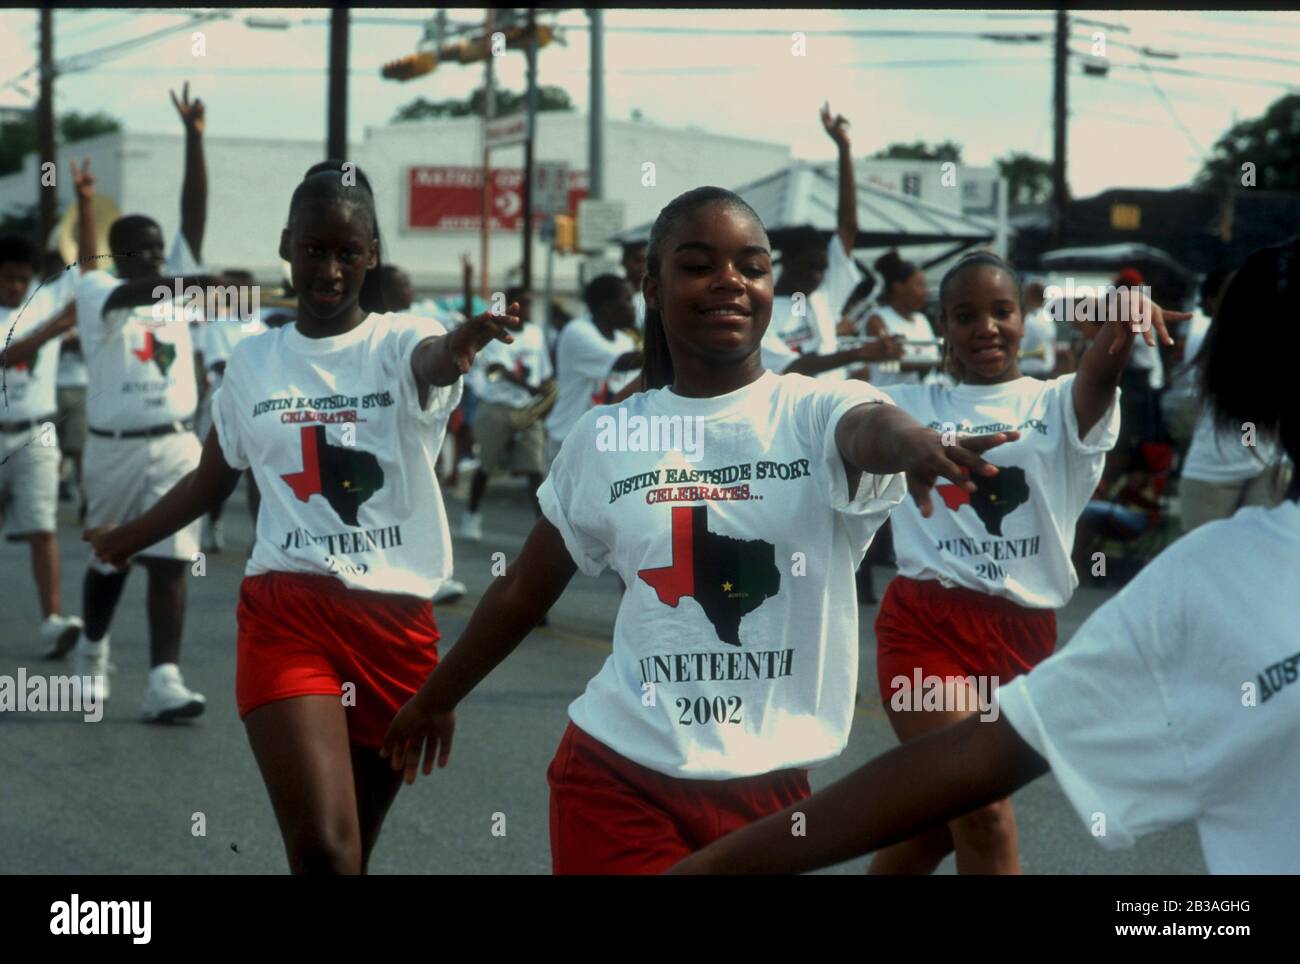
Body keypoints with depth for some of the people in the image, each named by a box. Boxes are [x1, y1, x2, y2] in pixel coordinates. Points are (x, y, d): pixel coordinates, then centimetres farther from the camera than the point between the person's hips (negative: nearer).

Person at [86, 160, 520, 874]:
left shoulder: (400, 342, -3)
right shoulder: (252, 361, 7)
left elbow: (432, 361, -29)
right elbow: (212, 480, 23)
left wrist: (459, 347, -53)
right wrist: (125, 539, 31)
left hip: (397, 622, 0)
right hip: (285, 612, 1)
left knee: (350, 850, 13)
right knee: (323, 853, -17)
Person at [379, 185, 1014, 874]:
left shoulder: (816, 411, -7)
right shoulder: (602, 437, 1)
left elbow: (872, 429, -32)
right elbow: (524, 591, 15)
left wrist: (914, 444, -56)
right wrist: (434, 699, 25)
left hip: (769, 787, -1)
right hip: (617, 777, 1)